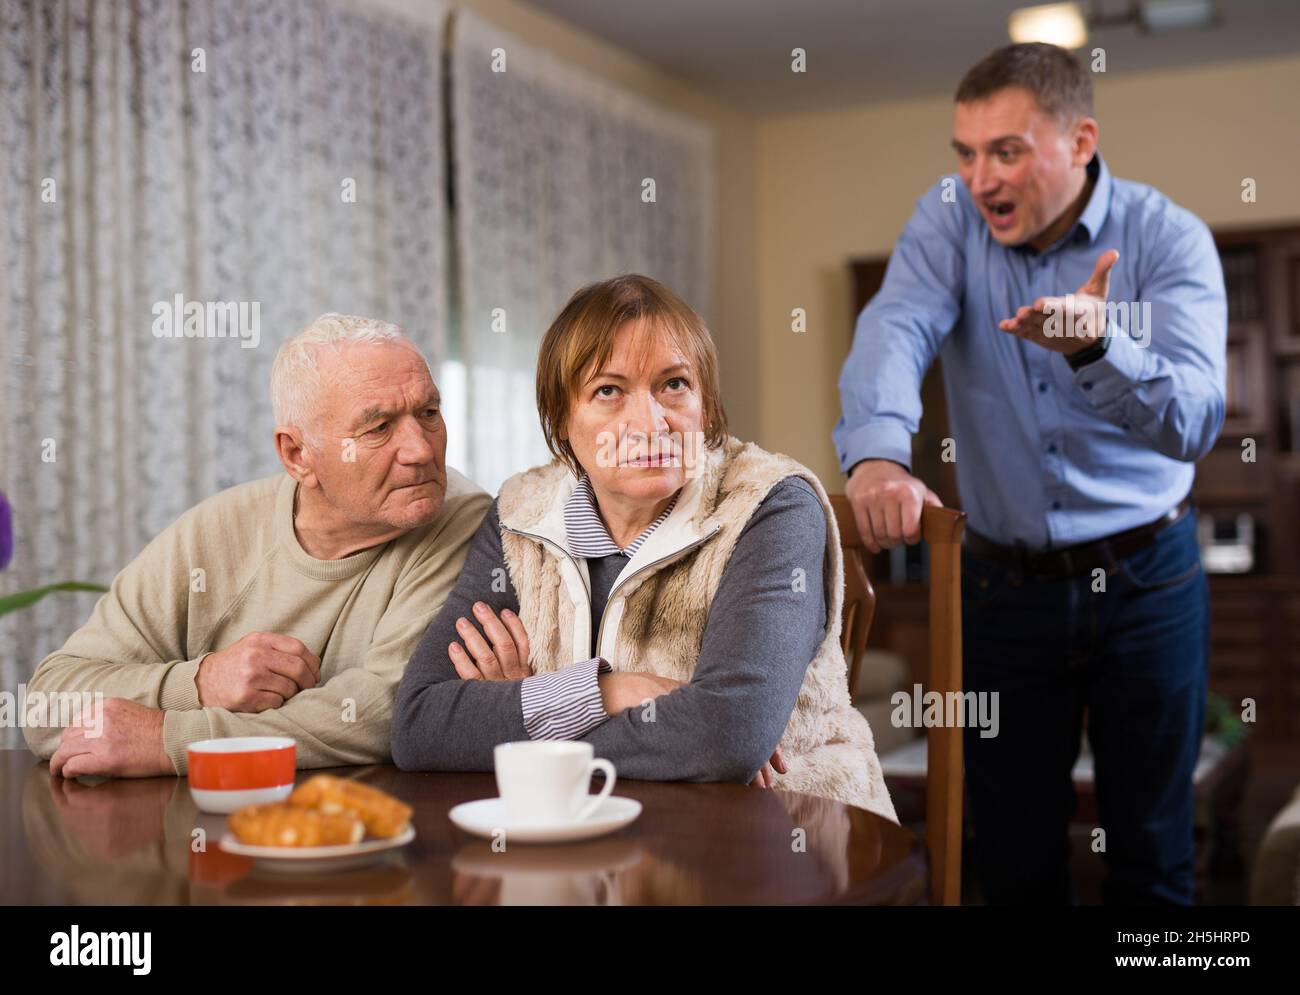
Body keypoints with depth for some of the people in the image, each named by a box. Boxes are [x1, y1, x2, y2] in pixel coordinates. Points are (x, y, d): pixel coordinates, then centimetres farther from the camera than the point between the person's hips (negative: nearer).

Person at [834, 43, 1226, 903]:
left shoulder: (1170, 238, -10)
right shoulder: (950, 220, -4)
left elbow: (1194, 420, -23)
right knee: (1016, 858, 10)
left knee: (1153, 851, 11)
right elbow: (894, 329, -23)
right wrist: (876, 451, -43)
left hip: (1145, 580, -1)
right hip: (1004, 582, 2)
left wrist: (1096, 348, -43)